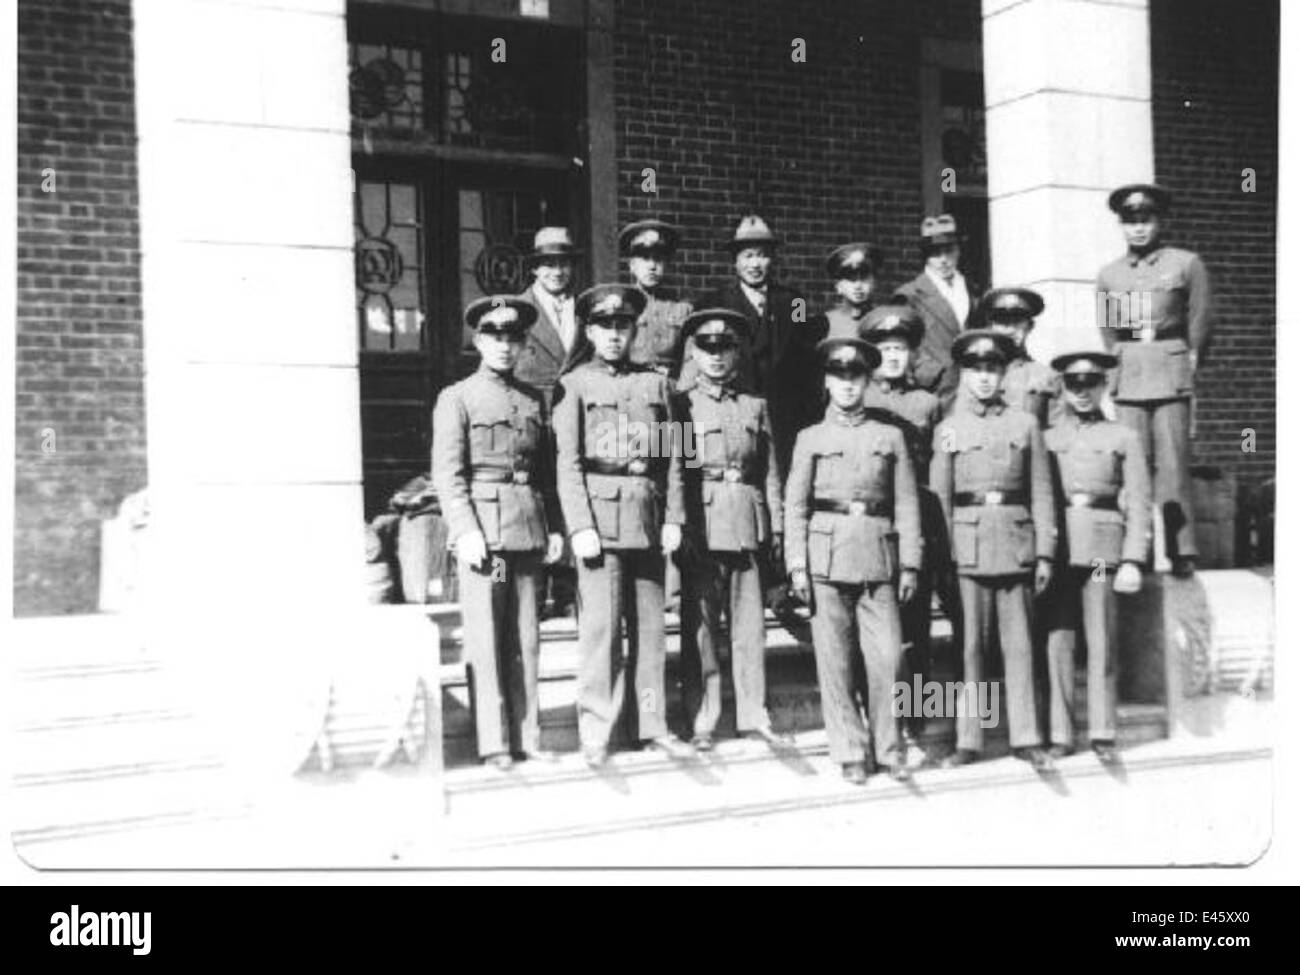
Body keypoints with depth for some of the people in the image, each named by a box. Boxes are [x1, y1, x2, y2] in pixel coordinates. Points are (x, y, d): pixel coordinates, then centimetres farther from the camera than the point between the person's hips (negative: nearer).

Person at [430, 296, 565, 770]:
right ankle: (494, 742, 3)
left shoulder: (534, 399, 15)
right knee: (486, 638, -2)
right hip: (483, 529, -5)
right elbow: (447, 473, -6)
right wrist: (466, 531, -15)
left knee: (525, 637, 8)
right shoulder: (456, 398, 1)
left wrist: (554, 527, 10)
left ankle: (526, 735, 15)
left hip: (529, 530, 5)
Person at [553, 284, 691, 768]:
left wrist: (673, 518, 3)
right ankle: (595, 731, 1)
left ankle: (650, 725, 16)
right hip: (600, 514, -4)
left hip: (648, 517, 4)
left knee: (650, 625, 7)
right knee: (600, 622, -6)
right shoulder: (575, 385, 3)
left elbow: (673, 456, 12)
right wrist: (580, 526, -12)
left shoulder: (656, 384, 14)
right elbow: (567, 462, -4)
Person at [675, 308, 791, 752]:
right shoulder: (680, 405, 4)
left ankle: (753, 715, 13)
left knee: (749, 623, 6)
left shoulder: (754, 407, 15)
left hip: (747, 527, 3)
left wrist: (776, 527, 7)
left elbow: (770, 473, 14)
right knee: (701, 624, 0)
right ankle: (702, 720, 6)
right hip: (700, 527, -3)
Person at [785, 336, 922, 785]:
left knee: (887, 656, -2)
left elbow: (907, 504, 9)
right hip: (827, 558, -1)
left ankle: (889, 748, 11)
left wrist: (910, 563, 2)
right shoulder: (810, 439, 9)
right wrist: (797, 565, -3)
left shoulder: (890, 437, 12)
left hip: (878, 558, 1)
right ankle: (849, 751, 10)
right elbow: (795, 506, 6)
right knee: (834, 661, 0)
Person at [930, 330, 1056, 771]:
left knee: (1019, 644, 4)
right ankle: (968, 740, 7)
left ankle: (1025, 737, 11)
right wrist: (944, 553, -2)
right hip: (968, 547, -1)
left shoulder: (1025, 425, 9)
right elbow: (939, 497, 4)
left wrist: (1045, 553, 3)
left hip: (1016, 546, 1)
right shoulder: (947, 428, 7)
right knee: (971, 645, 1)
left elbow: (1041, 492, 8)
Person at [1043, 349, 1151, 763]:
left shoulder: (1123, 438, 10)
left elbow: (1139, 504, 4)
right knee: (1057, 642, -3)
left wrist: (1132, 561, -6)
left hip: (1103, 550, 0)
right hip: (1055, 549, 1)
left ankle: (1102, 733, 7)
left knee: (1101, 644, 0)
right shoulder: (1046, 438, 12)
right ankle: (1060, 733, 3)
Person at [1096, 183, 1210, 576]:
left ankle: (1182, 551, -2)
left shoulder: (1187, 264, 6)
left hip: (1171, 371, -2)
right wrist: (1120, 364, 10)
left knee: (1173, 465, -6)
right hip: (1127, 379, 2)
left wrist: (1189, 363, 7)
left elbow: (1200, 323, 9)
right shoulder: (1108, 274, 13)